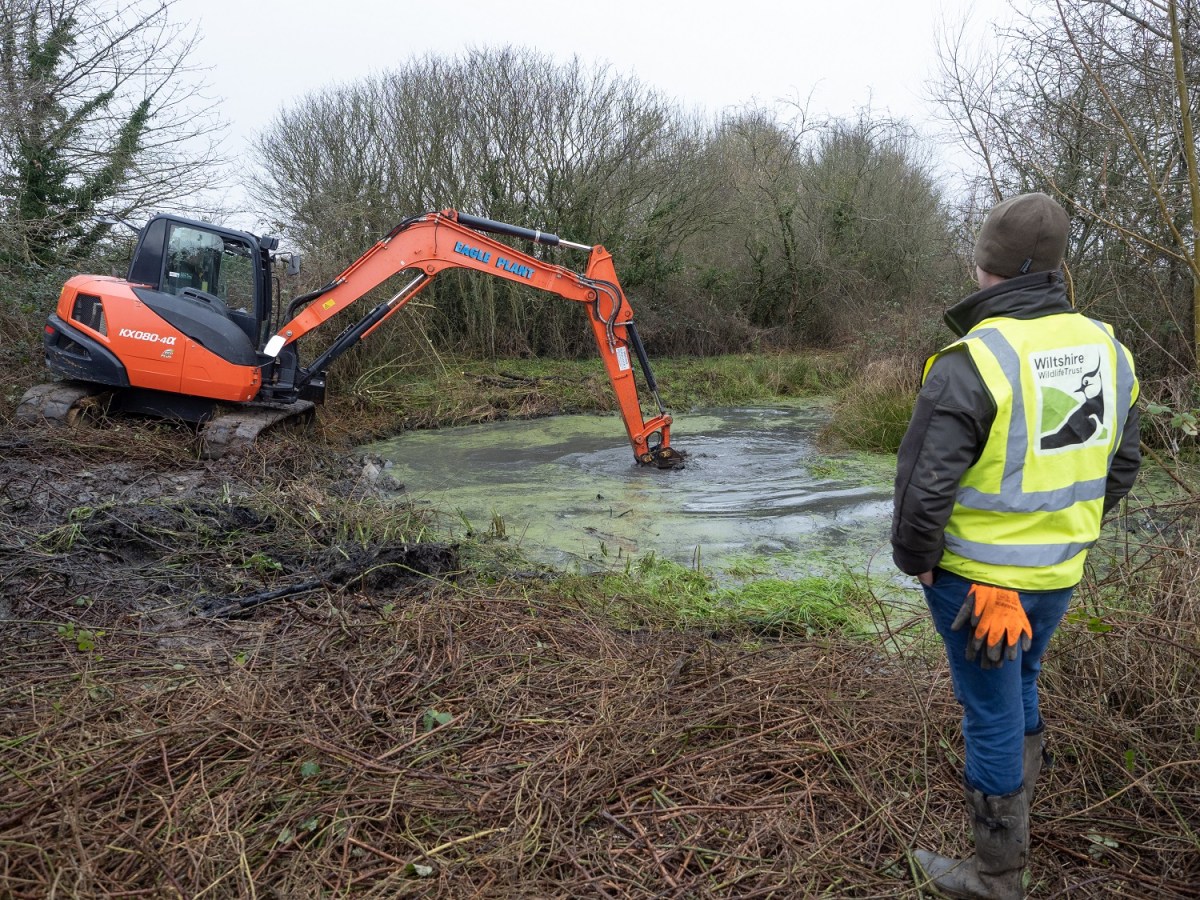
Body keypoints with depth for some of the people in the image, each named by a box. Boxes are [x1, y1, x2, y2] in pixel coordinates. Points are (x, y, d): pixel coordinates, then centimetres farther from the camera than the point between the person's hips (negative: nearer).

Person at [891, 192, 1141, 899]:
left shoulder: (972, 361, -23)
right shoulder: (1107, 349, -1)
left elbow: (924, 486, -23)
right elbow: (1122, 468, 9)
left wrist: (914, 560, -6)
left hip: (977, 575, -6)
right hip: (1060, 574, 6)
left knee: (993, 713, 8)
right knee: (1021, 683, 28)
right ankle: (1018, 789, 50)